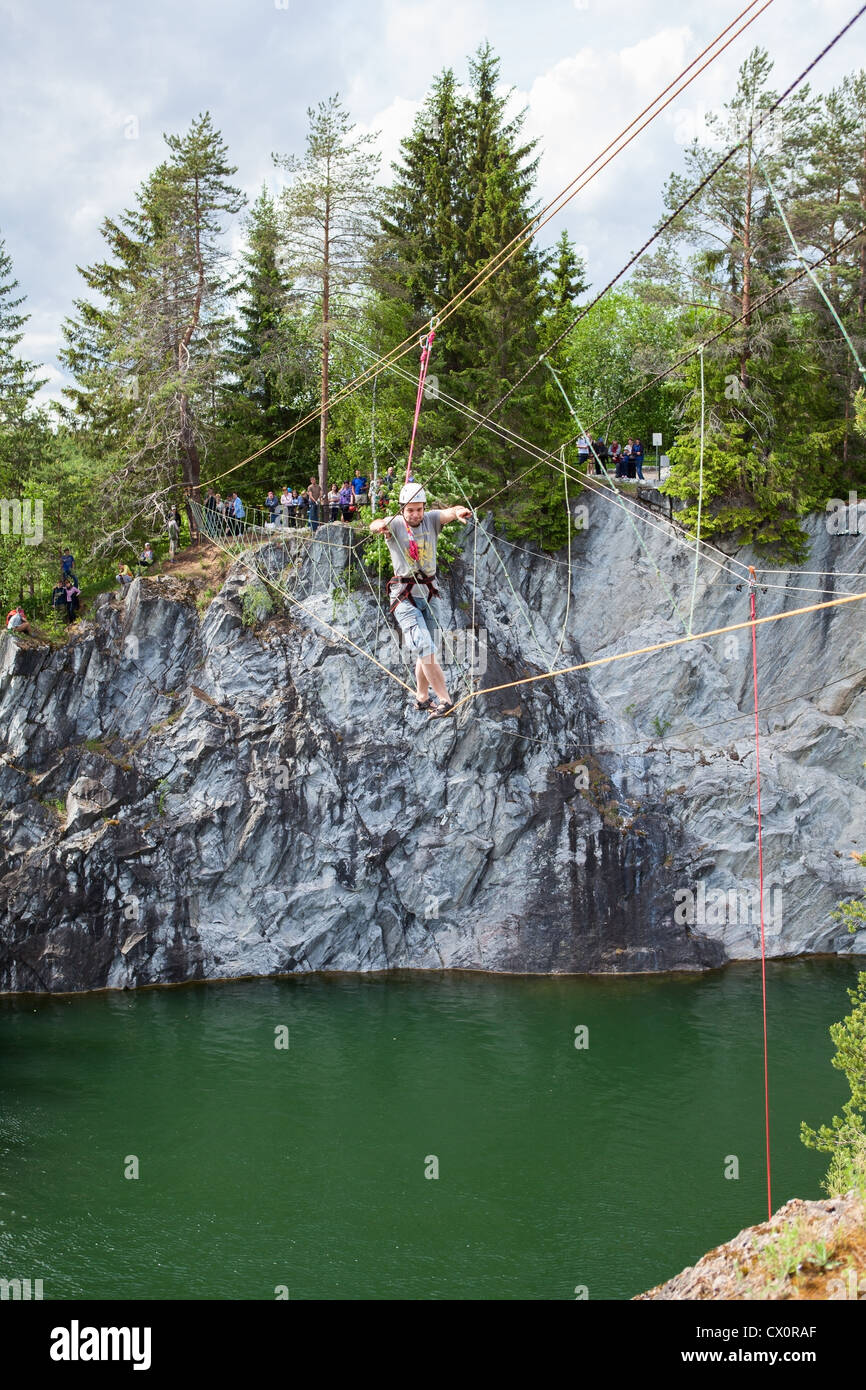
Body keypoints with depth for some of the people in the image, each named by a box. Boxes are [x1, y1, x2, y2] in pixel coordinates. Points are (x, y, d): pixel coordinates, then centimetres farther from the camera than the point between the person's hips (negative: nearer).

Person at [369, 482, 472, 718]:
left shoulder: (431, 520, 1)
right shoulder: (395, 524, -8)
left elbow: (448, 513, -19)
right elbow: (375, 524, -29)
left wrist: (459, 512, -44)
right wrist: (380, 525, -54)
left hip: (429, 594, 5)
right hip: (404, 596, -5)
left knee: (426, 650, 15)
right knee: (425, 647, -16)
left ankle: (422, 698, 31)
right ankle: (445, 701, -18)